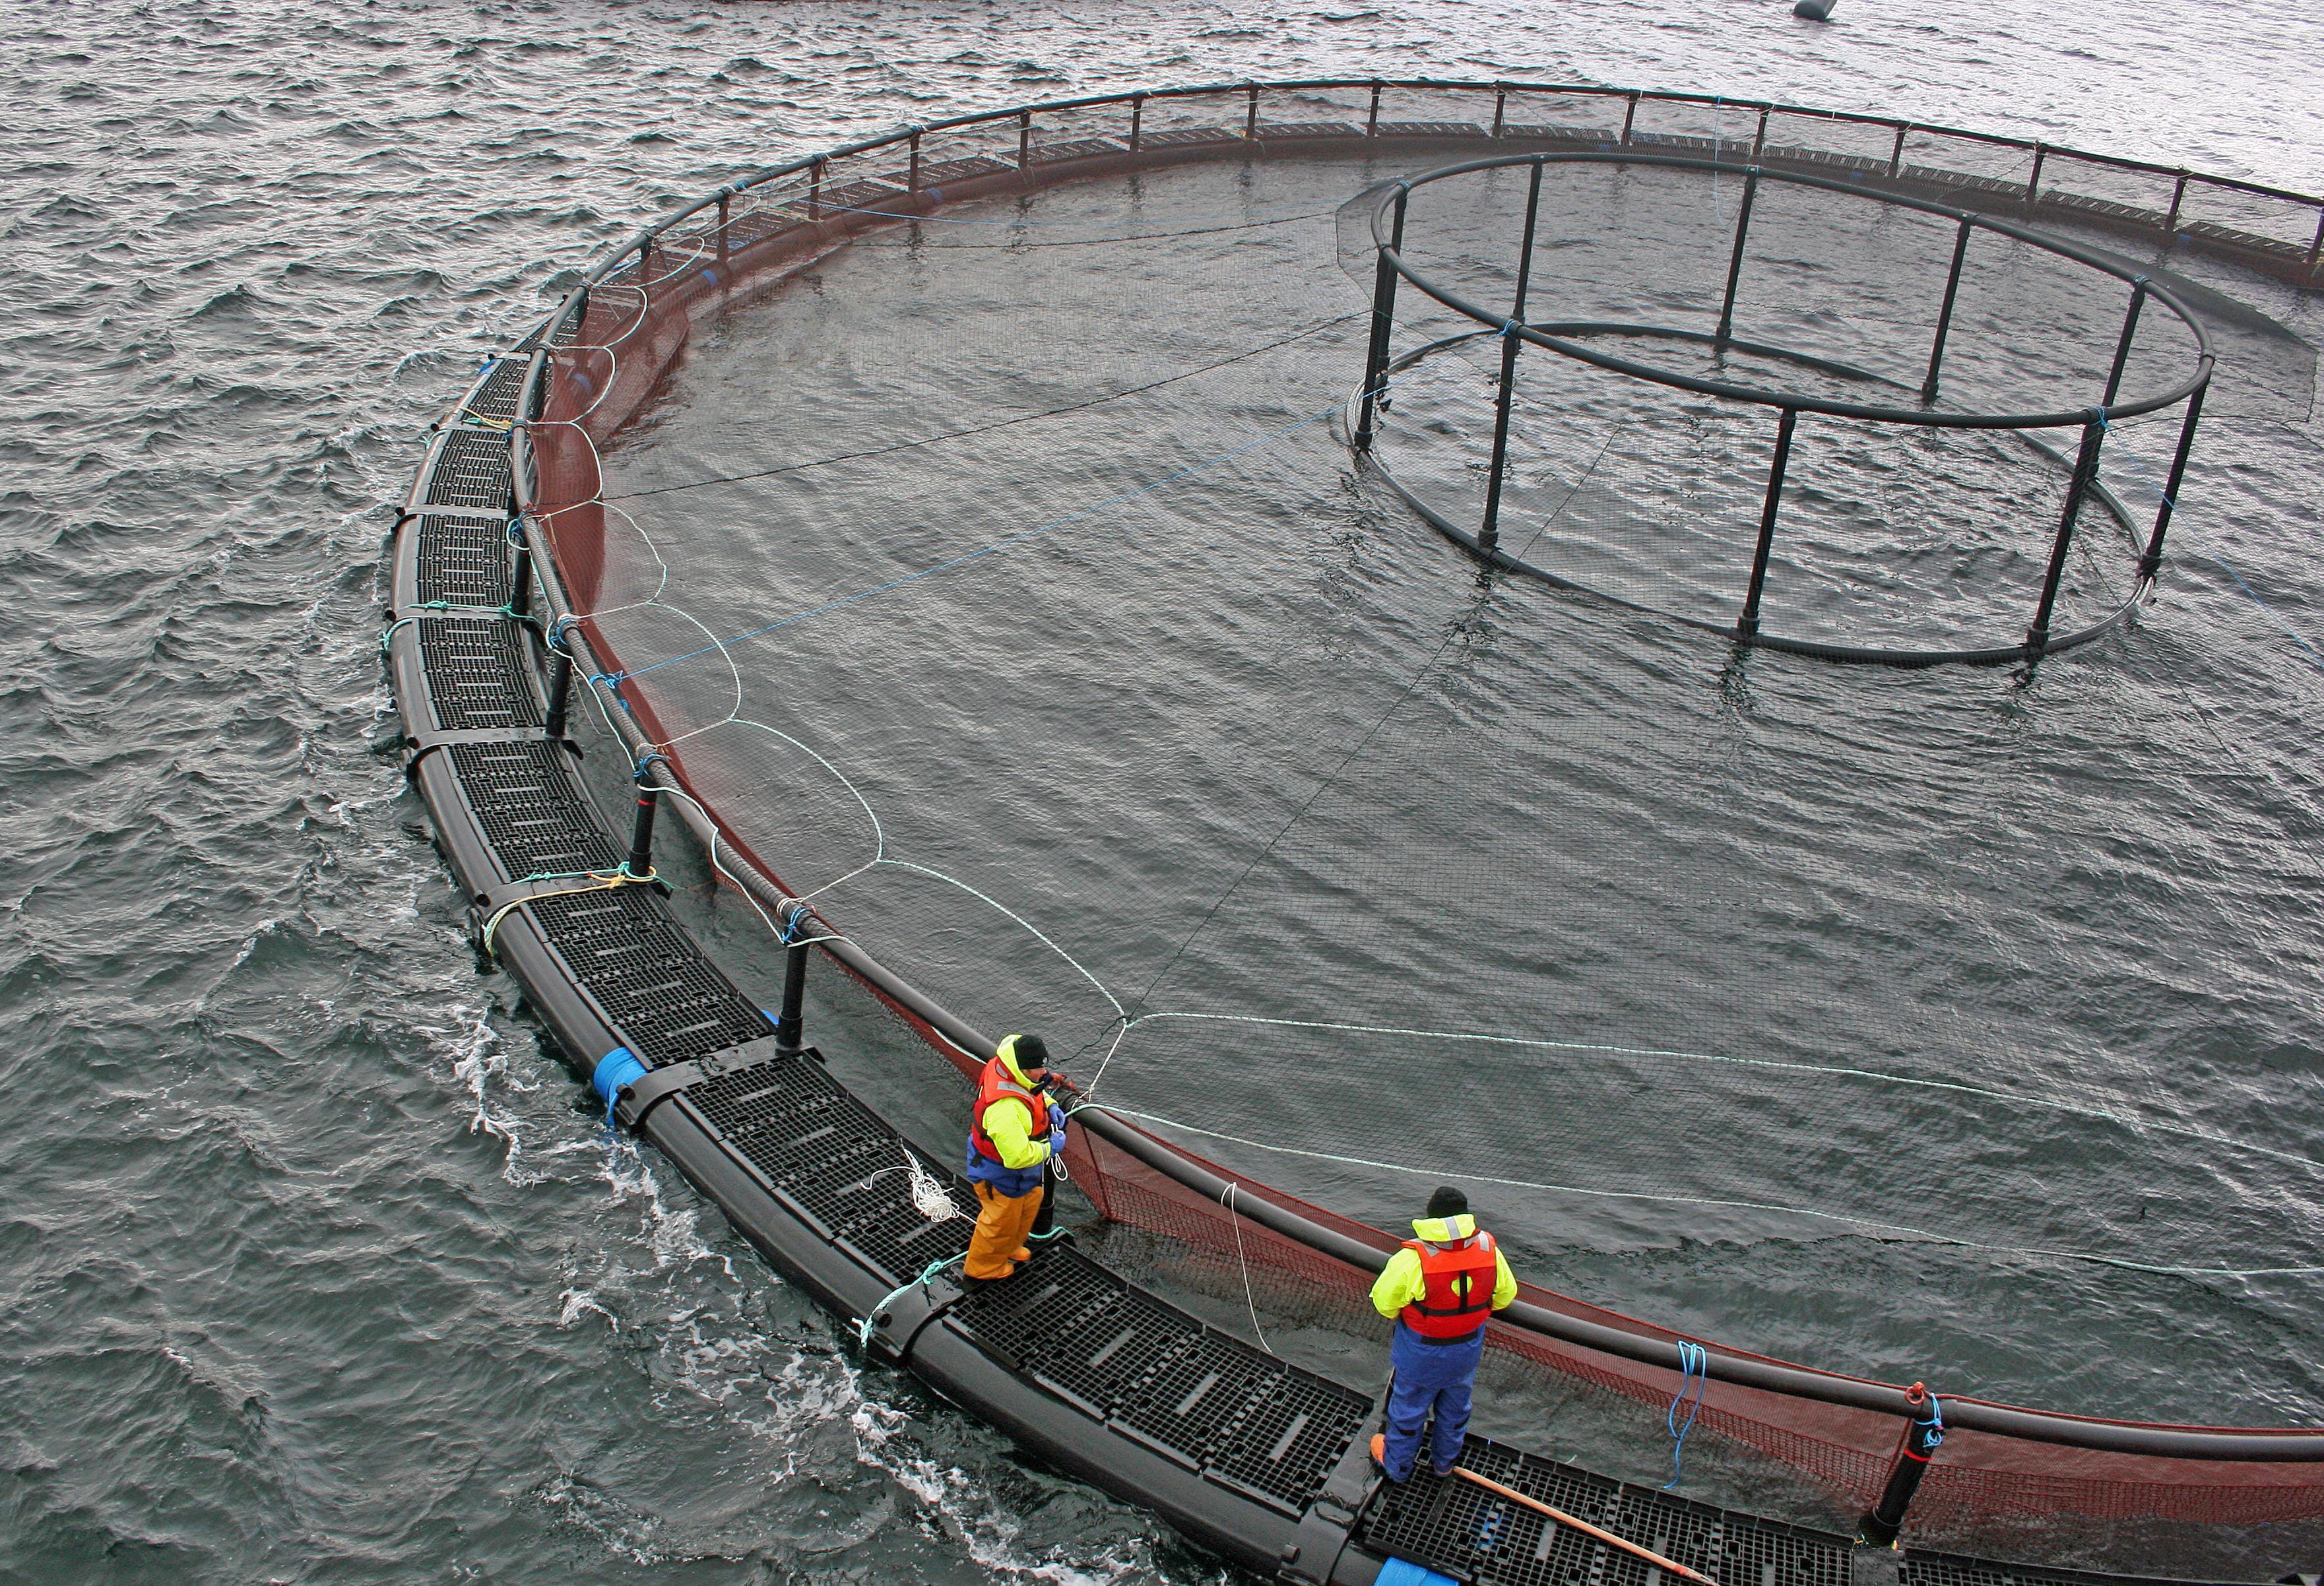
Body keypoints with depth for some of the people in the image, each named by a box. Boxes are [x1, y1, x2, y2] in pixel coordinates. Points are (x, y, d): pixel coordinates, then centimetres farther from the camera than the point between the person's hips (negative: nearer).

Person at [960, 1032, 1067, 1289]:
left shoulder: (1004, 1069, -17)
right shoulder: (1006, 1110, -46)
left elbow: (1033, 1092, 10)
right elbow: (1018, 1156, -42)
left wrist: (1050, 1106, -7)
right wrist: (1050, 1147, -27)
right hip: (1000, 1177, -9)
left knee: (1030, 1203, 31)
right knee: (1001, 1220, 17)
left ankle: (1008, 1249, 58)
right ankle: (981, 1270, 44)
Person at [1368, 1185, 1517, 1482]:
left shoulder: (1411, 1260, -33)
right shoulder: (1489, 1250, -21)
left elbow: (1384, 1303, -20)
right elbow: (1506, 1294, -2)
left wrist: (1400, 1315, 3)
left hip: (1421, 1354, -3)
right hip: (1468, 1352, 4)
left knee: (1408, 1410, 22)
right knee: (1455, 1407, 29)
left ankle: (1396, 1465, 44)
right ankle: (1445, 1462, 51)